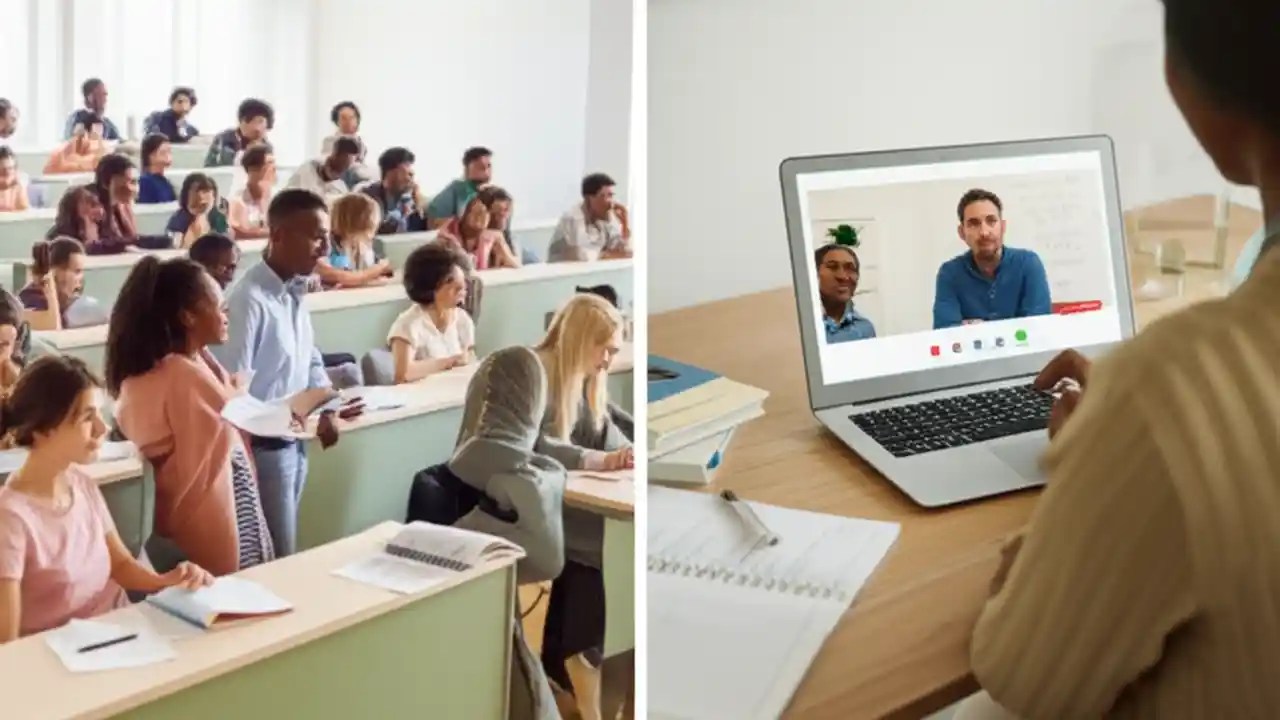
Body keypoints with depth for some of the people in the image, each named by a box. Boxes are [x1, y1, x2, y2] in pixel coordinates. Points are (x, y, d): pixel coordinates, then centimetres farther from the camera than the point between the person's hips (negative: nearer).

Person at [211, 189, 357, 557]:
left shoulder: (296, 292, 5)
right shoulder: (248, 301, -23)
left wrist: (326, 407, 5)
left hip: (294, 443, 8)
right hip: (264, 448, -8)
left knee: (282, 551, 19)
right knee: (275, 560, 2)